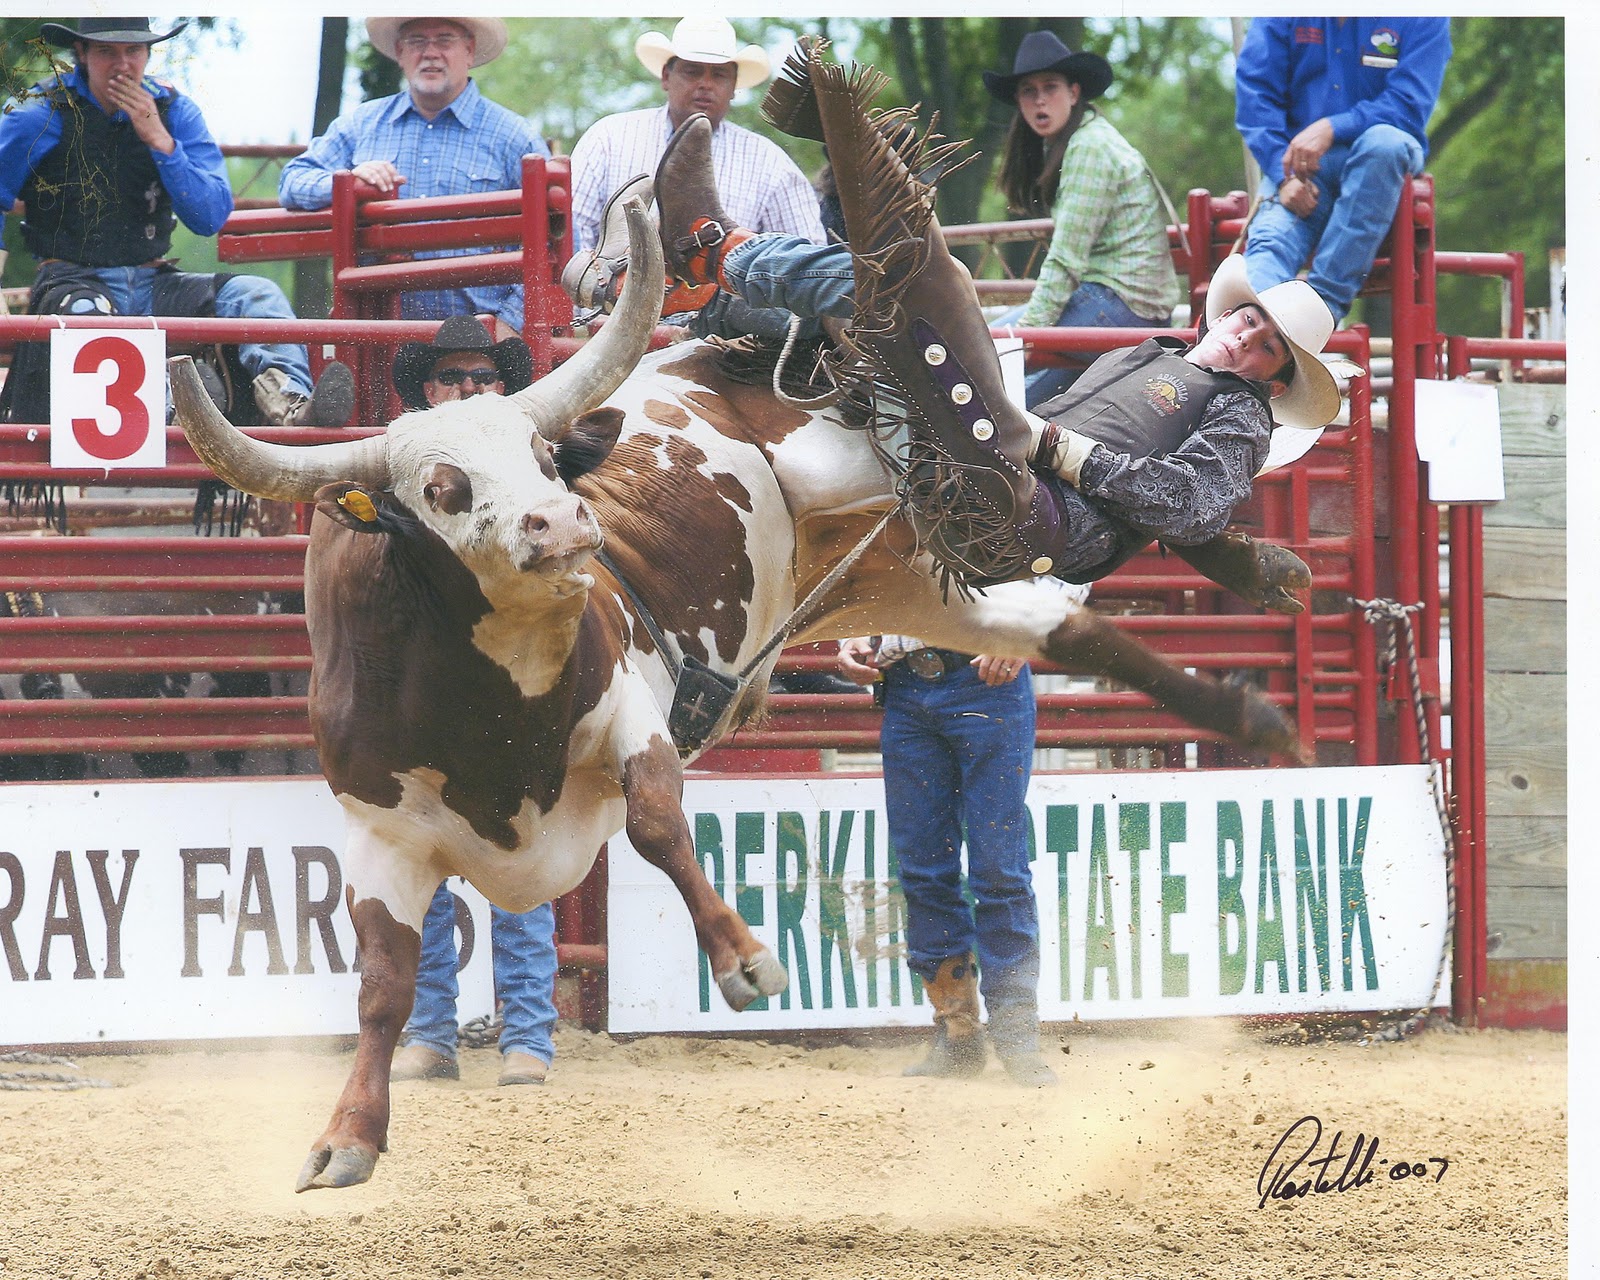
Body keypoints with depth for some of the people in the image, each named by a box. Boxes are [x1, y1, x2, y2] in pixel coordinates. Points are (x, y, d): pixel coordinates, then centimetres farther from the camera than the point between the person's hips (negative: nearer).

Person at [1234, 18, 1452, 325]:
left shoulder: (1423, 17, -3)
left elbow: (1410, 106, -11)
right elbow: (1255, 94, -1)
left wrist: (1332, 129, -25)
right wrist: (1284, 175, -16)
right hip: (1300, 166, 1)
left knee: (1384, 141, -36)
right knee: (1271, 238, -29)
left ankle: (1326, 297, -36)